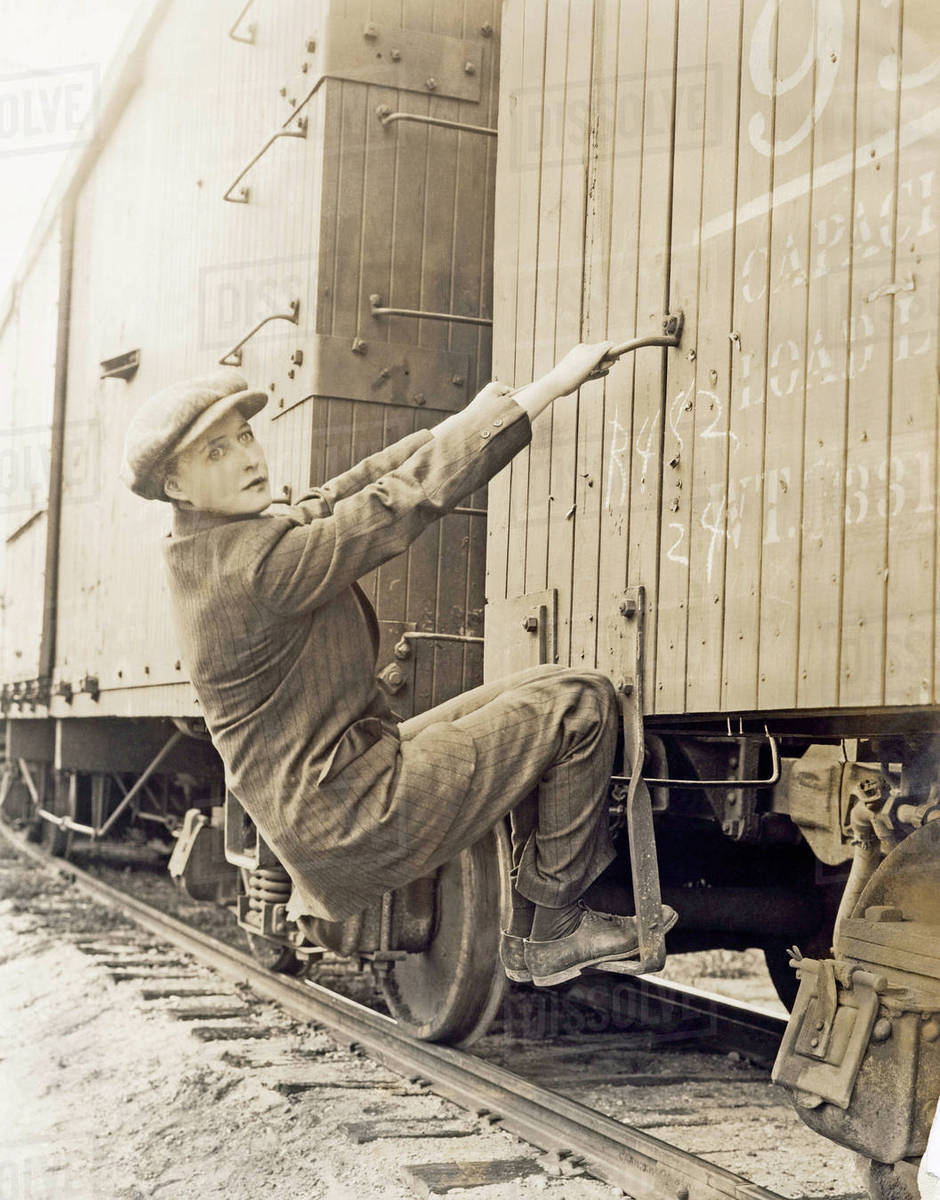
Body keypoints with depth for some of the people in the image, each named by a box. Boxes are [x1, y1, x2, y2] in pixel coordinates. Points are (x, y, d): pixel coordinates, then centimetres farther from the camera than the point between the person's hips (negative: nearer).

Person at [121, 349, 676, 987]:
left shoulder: (208, 550, 7)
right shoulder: (258, 561, -24)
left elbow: (346, 493, 15)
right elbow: (406, 497, -24)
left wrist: (465, 420, 15)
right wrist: (549, 386, -21)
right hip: (353, 811, -10)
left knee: (531, 701, 20)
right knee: (580, 701, -9)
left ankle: (531, 937, 18)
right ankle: (551, 928, 4)